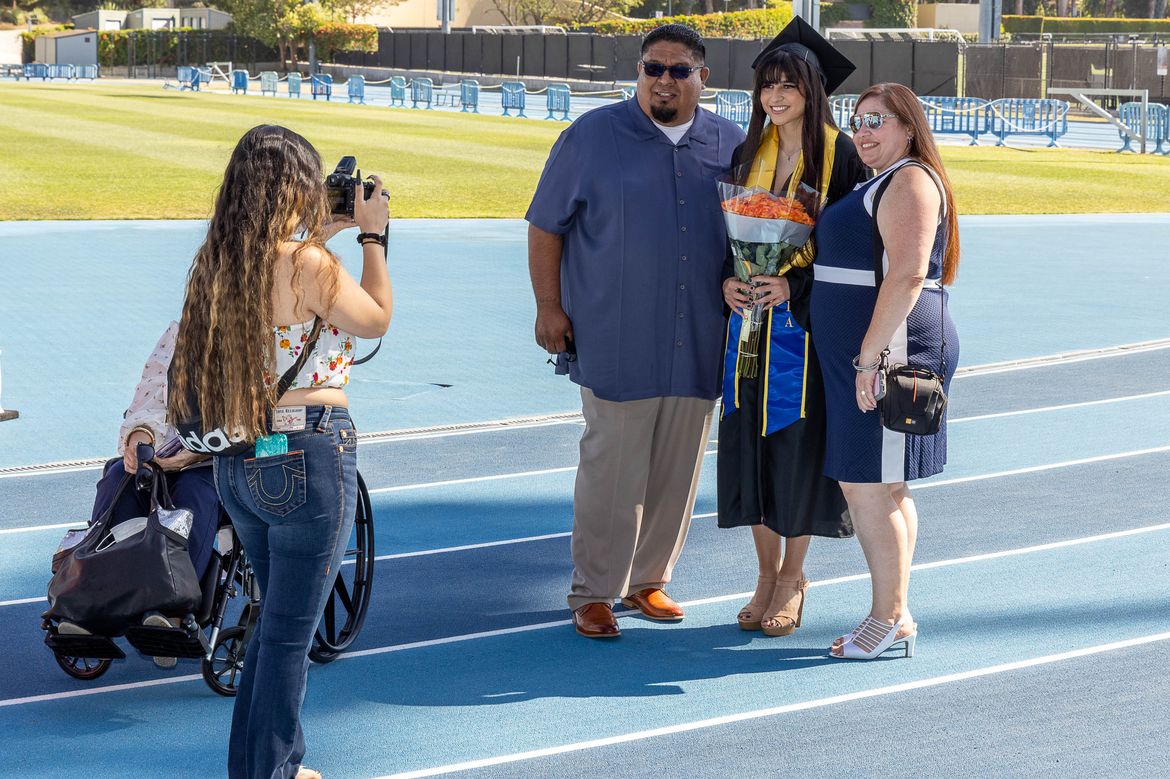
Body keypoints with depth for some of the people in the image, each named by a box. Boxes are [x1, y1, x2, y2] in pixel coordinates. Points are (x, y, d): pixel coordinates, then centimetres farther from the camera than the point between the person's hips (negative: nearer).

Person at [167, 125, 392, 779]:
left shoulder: (216, 262, 3)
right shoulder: (308, 265, -19)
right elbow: (376, 319, -2)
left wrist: (322, 235, 21)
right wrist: (373, 234, 7)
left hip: (238, 465, 8)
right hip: (309, 459, -8)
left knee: (277, 622, 23)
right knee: (290, 635, 4)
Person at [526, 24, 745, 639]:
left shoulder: (730, 145, 8)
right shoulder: (592, 137, -1)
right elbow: (545, 226, 2)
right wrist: (549, 306, -4)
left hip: (697, 344, 4)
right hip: (615, 340, -3)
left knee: (676, 471, 9)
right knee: (611, 469, -3)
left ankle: (648, 580, 24)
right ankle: (593, 593, 8)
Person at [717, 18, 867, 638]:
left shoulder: (839, 155, -7)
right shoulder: (749, 153, 9)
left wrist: (794, 285, -18)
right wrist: (727, 280, -6)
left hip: (806, 321, -5)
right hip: (749, 317, 5)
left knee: (798, 441, -1)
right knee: (751, 441, 6)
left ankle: (792, 577, 14)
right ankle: (767, 574, 18)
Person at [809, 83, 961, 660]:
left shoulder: (910, 181, -12)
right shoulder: (877, 185, 21)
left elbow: (907, 274, -22)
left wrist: (870, 354, -24)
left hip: (889, 349, -10)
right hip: (867, 353, 10)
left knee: (867, 487, -7)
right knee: (885, 491, 13)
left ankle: (889, 619, 0)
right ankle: (895, 615, 19)